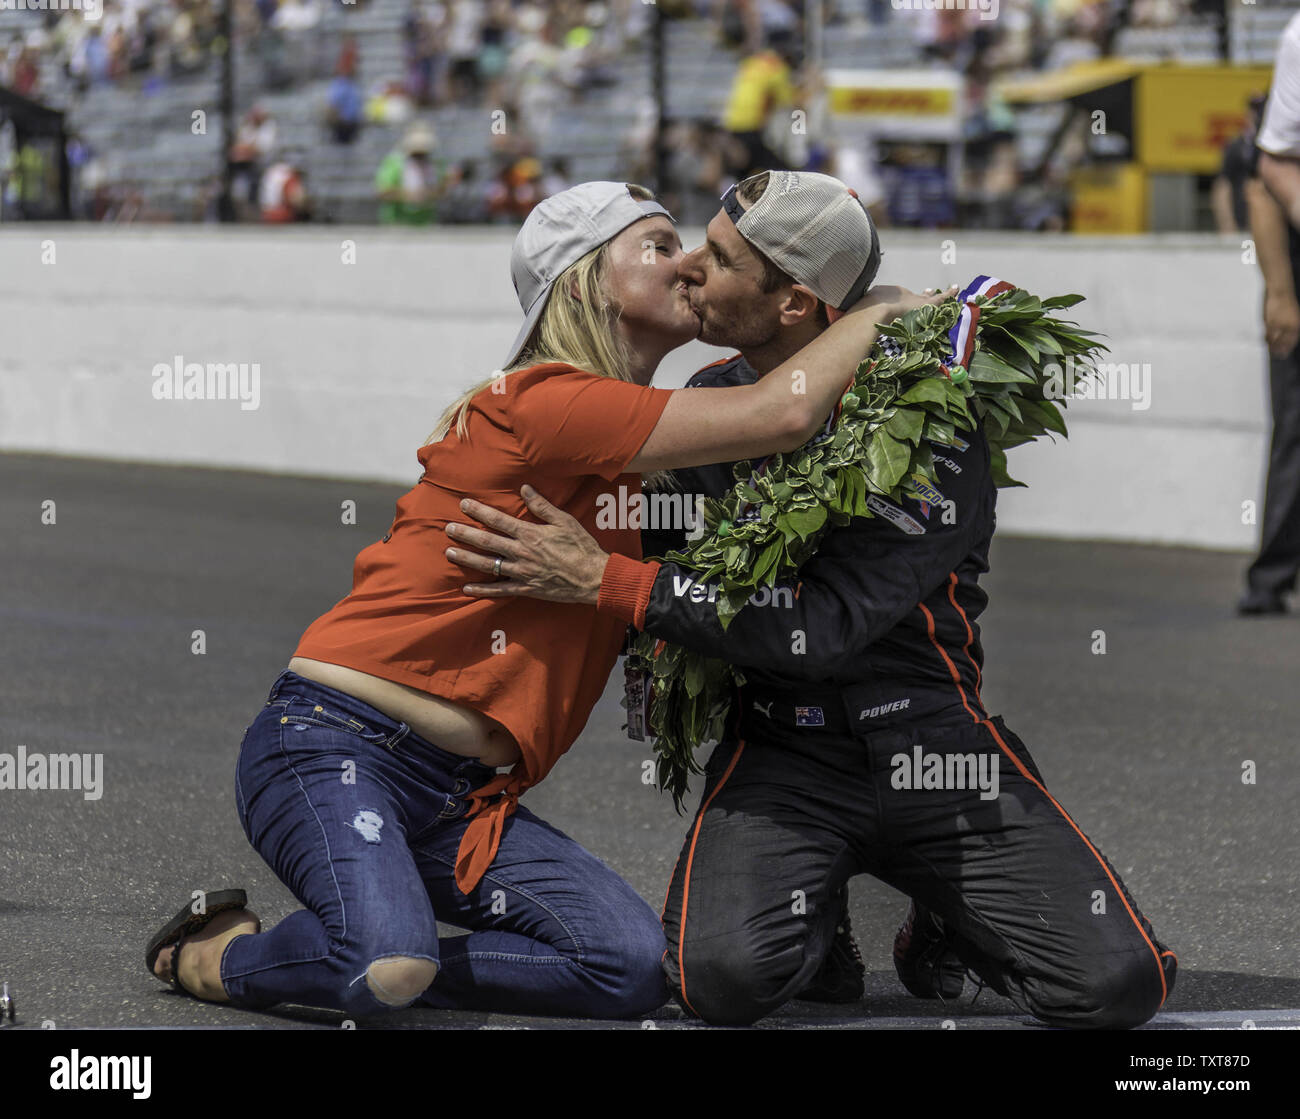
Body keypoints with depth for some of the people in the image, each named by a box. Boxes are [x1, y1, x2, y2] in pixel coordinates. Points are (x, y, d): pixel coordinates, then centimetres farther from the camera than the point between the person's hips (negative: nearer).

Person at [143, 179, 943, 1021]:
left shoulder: (625, 447, 17)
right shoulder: (544, 403, -13)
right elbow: (780, 414, -20)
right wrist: (869, 314, -3)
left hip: (462, 796, 8)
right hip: (335, 750, -8)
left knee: (635, 966, -14)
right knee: (388, 967, -34)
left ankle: (387, 963, 1)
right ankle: (222, 956, -1)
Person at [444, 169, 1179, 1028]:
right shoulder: (712, 396, 4)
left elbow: (824, 626, -24)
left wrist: (605, 581, -24)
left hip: (936, 752, -2)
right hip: (783, 754, 2)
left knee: (1118, 983, -19)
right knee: (726, 975, -30)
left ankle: (944, 917, 14)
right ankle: (815, 911, 7)